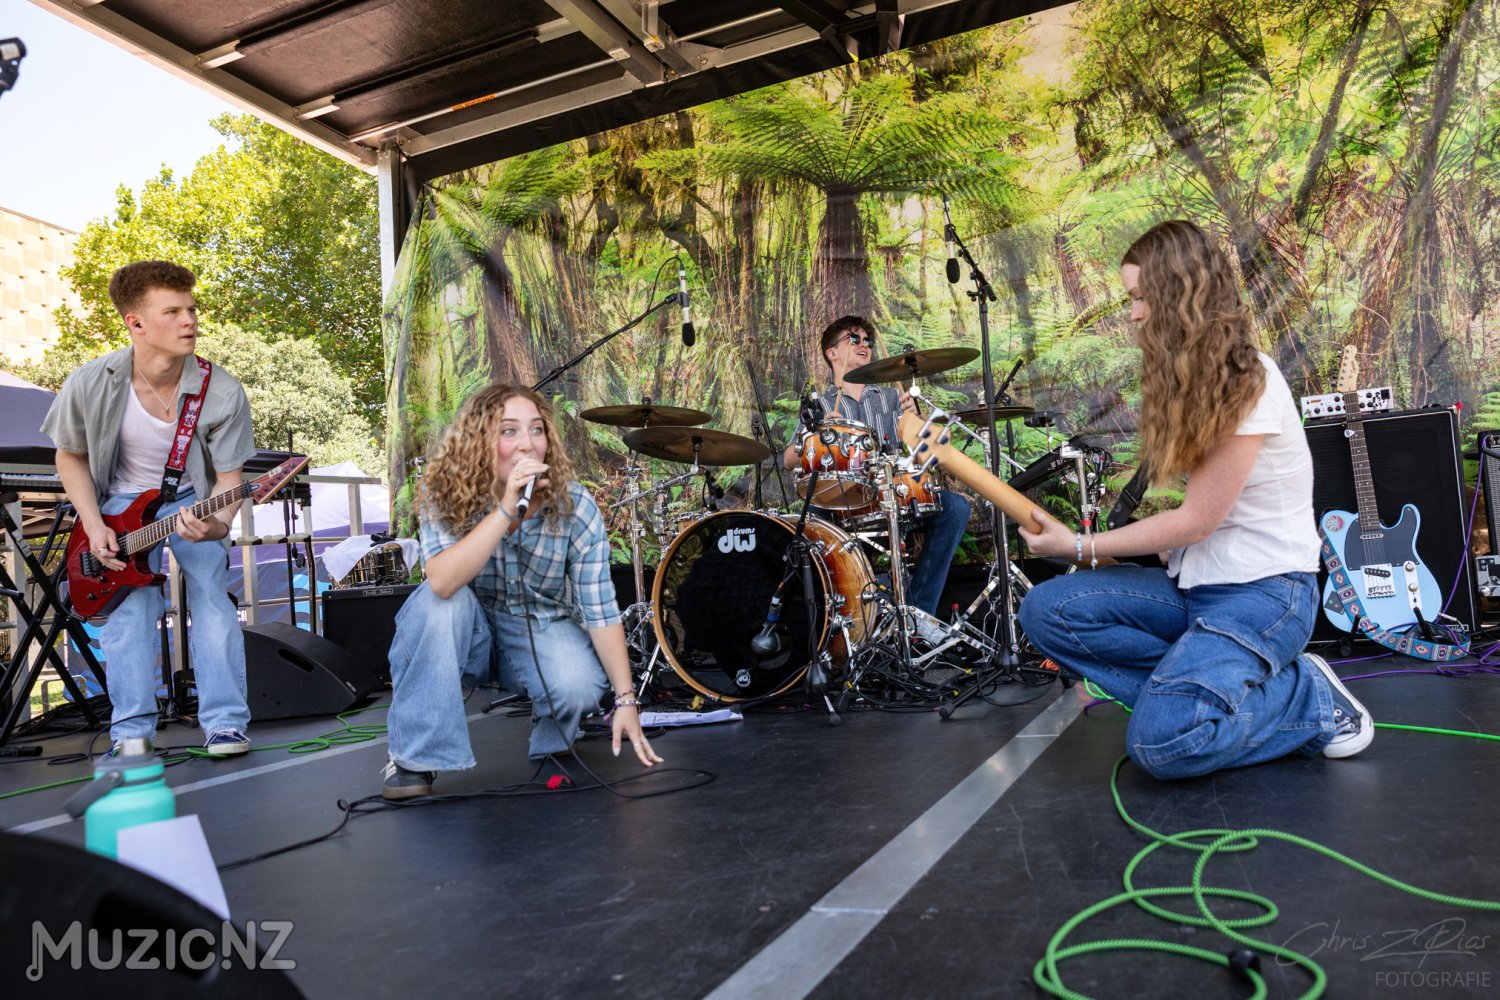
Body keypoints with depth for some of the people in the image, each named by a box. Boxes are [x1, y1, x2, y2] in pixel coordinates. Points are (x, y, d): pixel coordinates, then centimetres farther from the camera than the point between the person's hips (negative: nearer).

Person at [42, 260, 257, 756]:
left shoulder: (222, 393, -24)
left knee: (212, 599, -12)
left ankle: (225, 724, -5)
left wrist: (218, 524, -36)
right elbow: (70, 456, -3)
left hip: (192, 500, 0)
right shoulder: (89, 385, -21)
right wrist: (94, 526, -12)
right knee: (129, 610, -7)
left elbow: (228, 474, -16)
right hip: (123, 501, 1)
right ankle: (132, 732, 3)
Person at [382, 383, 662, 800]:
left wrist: (626, 701, -22)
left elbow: (600, 611, -17)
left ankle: (553, 749, 6)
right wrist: (505, 508, -44)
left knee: (578, 687, -33)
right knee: (439, 602, -34)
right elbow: (442, 582, -37)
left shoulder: (575, 506, -19)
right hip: (468, 630, 1)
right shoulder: (445, 493, -19)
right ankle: (415, 757, -19)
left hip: (544, 628, 0)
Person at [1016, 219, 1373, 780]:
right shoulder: (1192, 383, 11)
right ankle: (1189, 695, -7)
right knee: (1045, 609, -10)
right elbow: (1191, 515, 8)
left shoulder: (1249, 383, -16)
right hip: (1194, 582, 8)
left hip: (1264, 589, -8)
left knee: (1161, 742, -27)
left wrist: (1080, 547, -9)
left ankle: (1310, 700, -2)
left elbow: (1197, 520, -16)